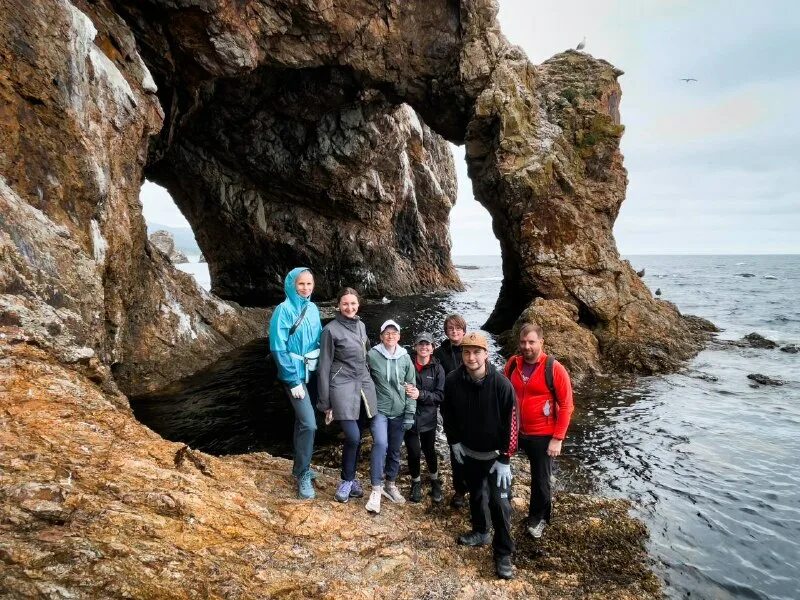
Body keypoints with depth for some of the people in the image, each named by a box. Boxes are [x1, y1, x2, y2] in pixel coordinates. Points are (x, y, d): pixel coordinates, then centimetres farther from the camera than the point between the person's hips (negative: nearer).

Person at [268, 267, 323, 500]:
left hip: (312, 372, 6)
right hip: (294, 373, -6)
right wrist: (293, 381, -17)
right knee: (308, 424, -12)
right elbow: (279, 349, -16)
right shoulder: (283, 310, -14)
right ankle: (303, 475, 3)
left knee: (303, 421, 15)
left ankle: (301, 467, 30)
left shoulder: (313, 309, 5)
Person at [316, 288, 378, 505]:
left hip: (364, 385, 6)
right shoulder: (331, 330, -7)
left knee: (357, 438, 8)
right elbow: (324, 367, -6)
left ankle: (351, 478, 26)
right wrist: (325, 403, -6)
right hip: (343, 387, -5)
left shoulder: (361, 326, 10)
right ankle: (346, 481, 9)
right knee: (352, 437, -13)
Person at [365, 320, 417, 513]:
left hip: (399, 412, 3)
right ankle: (376, 488, -11)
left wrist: (410, 414, 0)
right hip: (379, 409, -3)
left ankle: (391, 484, 30)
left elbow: (411, 387, 4)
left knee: (395, 450, 12)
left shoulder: (405, 358, 0)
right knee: (380, 444, -21)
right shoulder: (372, 355, -8)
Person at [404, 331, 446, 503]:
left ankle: (435, 481, 38)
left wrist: (421, 394, -20)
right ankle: (416, 482, 30)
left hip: (428, 418, 0)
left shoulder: (437, 368, -4)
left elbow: (440, 395, -8)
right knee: (413, 452, 4)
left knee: (429, 450, 12)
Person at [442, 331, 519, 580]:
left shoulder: (501, 384, -24)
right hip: (468, 452, 4)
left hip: (495, 455, -4)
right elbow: (447, 413, 3)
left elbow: (511, 423, -18)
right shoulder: (453, 381, -14)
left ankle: (503, 554, 10)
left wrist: (505, 459, -17)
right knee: (475, 495, 21)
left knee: (500, 503, -4)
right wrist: (454, 441, 3)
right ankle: (480, 532, 43)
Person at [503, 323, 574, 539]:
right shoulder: (512, 364, -3)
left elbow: (566, 406, -12)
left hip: (543, 436, -3)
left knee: (540, 479, 12)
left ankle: (538, 518, 36)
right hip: (516, 431, 4)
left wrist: (557, 438, -14)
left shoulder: (554, 369, -15)